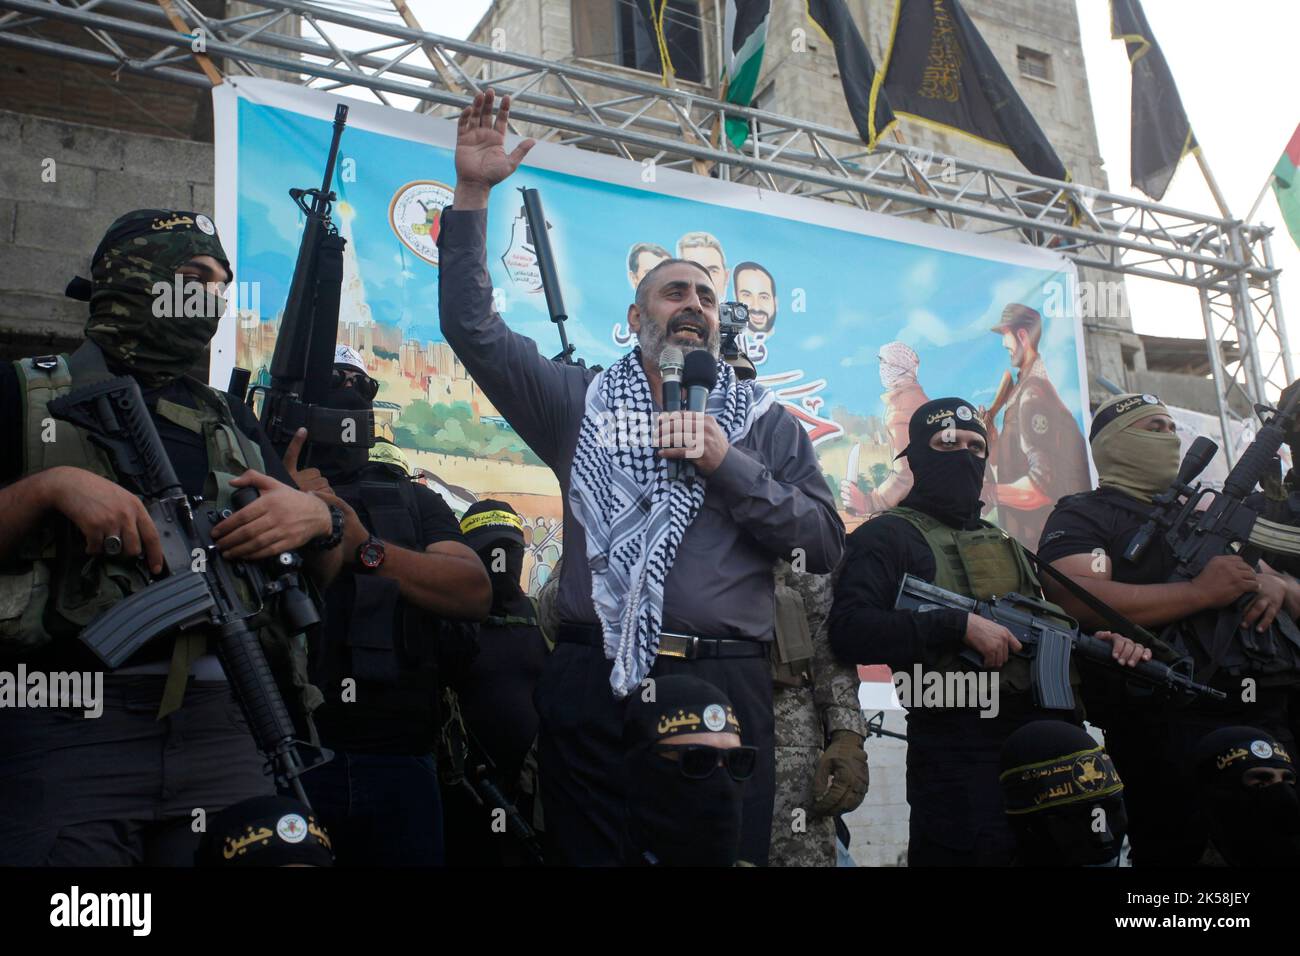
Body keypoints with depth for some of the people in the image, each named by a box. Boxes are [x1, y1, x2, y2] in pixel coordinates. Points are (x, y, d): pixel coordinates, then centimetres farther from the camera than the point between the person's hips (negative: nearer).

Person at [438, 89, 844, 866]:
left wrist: (728, 466, -7)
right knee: (591, 853, 4)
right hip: (595, 681, 0)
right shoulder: (581, 402, 14)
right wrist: (472, 195, 2)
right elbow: (472, 325, 7)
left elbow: (826, 545, 3)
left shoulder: (768, 424, 13)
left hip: (724, 683, 0)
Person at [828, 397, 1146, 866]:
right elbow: (849, 631, -17)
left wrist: (1097, 644, 2)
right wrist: (960, 625, -21)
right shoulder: (888, 537, -2)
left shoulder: (1002, 543, 22)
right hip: (960, 755, -7)